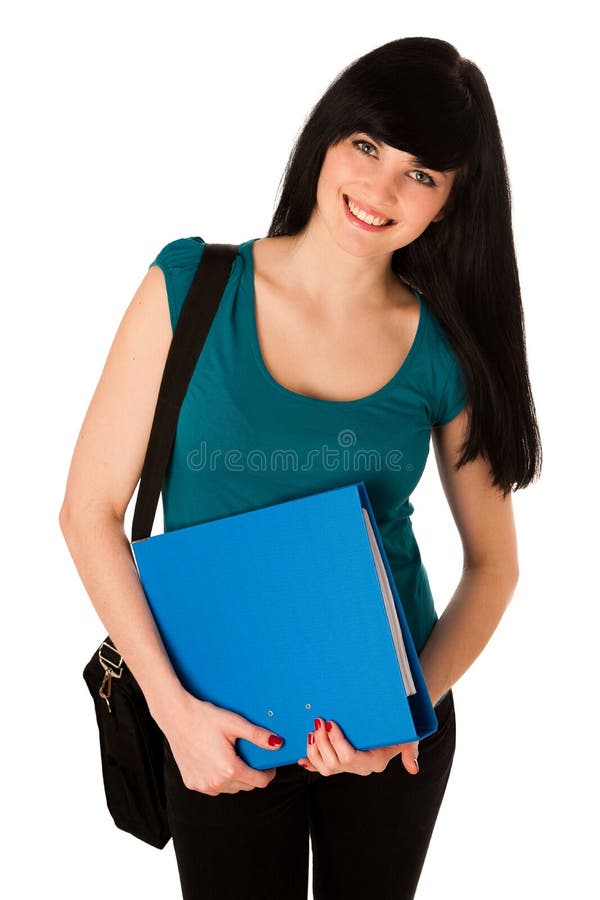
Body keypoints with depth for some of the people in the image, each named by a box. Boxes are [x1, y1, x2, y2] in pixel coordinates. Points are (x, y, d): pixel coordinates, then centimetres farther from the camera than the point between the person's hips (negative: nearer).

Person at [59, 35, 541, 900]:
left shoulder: (449, 352, -7)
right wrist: (173, 705, -15)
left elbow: (493, 564, 1)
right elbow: (90, 511, -10)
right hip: (220, 726, -1)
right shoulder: (190, 287, -12)